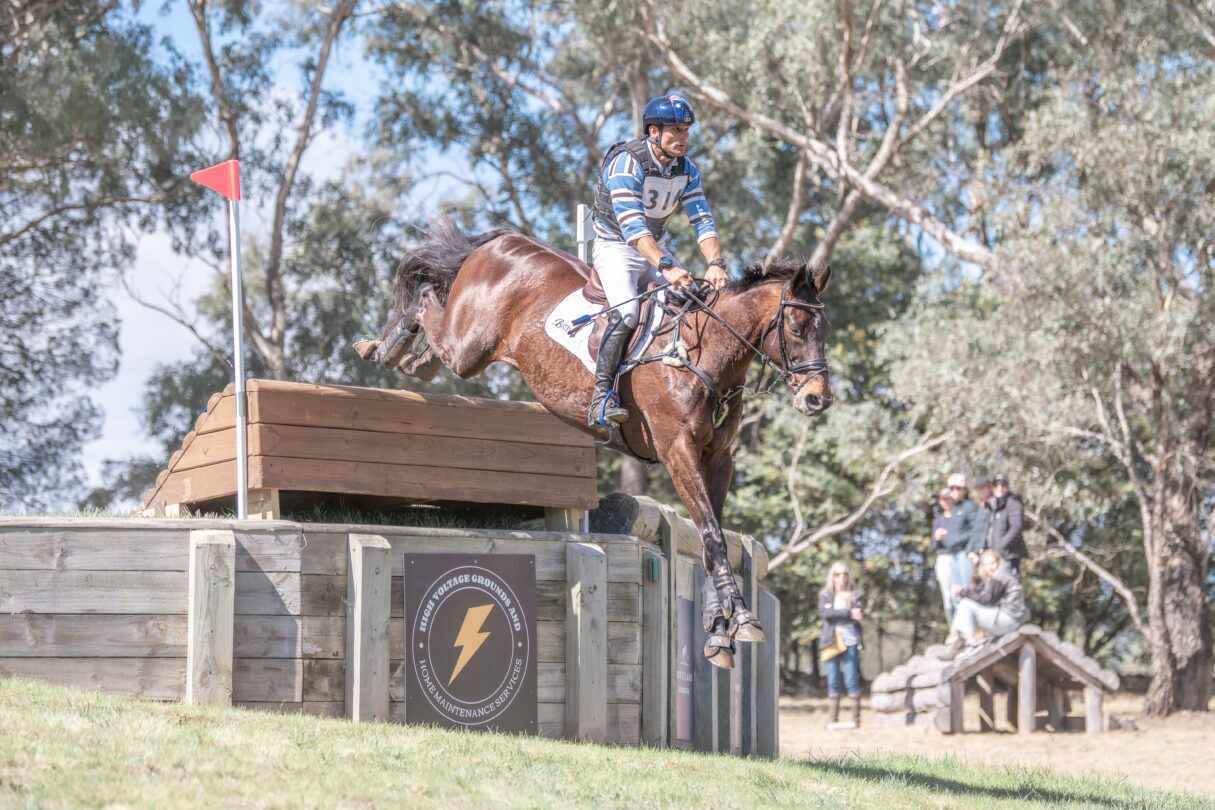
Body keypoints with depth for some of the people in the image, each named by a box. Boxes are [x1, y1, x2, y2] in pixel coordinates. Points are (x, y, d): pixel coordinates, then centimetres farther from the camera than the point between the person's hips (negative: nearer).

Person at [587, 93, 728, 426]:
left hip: (656, 247, 7)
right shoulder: (627, 162, -25)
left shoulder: (686, 168, -3)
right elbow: (632, 226, -35)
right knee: (626, 312, -30)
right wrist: (666, 267, -47)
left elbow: (702, 220, -6)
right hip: (615, 247, -7)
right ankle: (602, 396, -27)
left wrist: (715, 264, -25)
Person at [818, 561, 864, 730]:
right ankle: (833, 719, 5)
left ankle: (856, 718, -6)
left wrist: (835, 613, -11)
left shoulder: (855, 596, 9)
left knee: (852, 681, -7)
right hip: (831, 643, 2)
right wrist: (848, 613, -13)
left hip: (850, 642, -2)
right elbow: (824, 613, -7)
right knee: (833, 682, 3)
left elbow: (859, 615, -7)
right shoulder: (825, 595, 12)